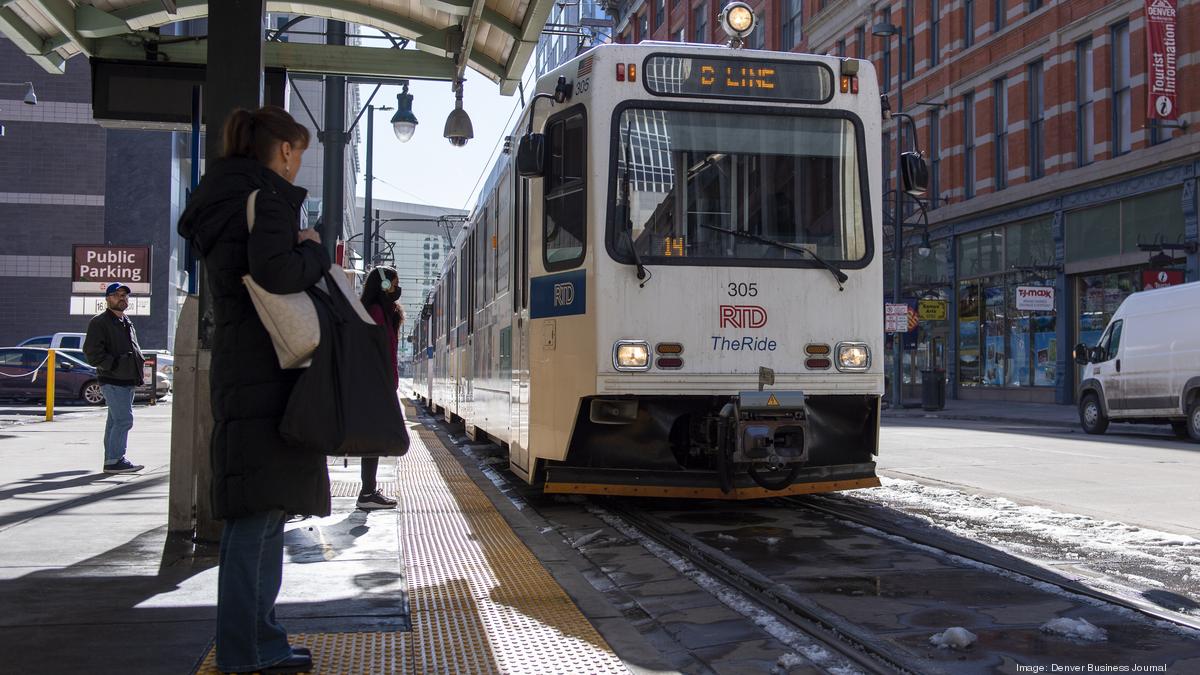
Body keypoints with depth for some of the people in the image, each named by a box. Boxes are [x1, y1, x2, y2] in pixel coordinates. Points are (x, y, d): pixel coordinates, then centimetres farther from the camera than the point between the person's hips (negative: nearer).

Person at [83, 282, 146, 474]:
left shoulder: (127, 322, 21)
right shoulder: (99, 322, -6)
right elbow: (92, 351, -14)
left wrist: (138, 371, 15)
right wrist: (114, 365, -19)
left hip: (127, 381, 9)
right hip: (113, 381, -9)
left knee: (115, 421, 12)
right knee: (124, 420, -15)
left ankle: (112, 460, 17)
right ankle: (114, 460, -11)